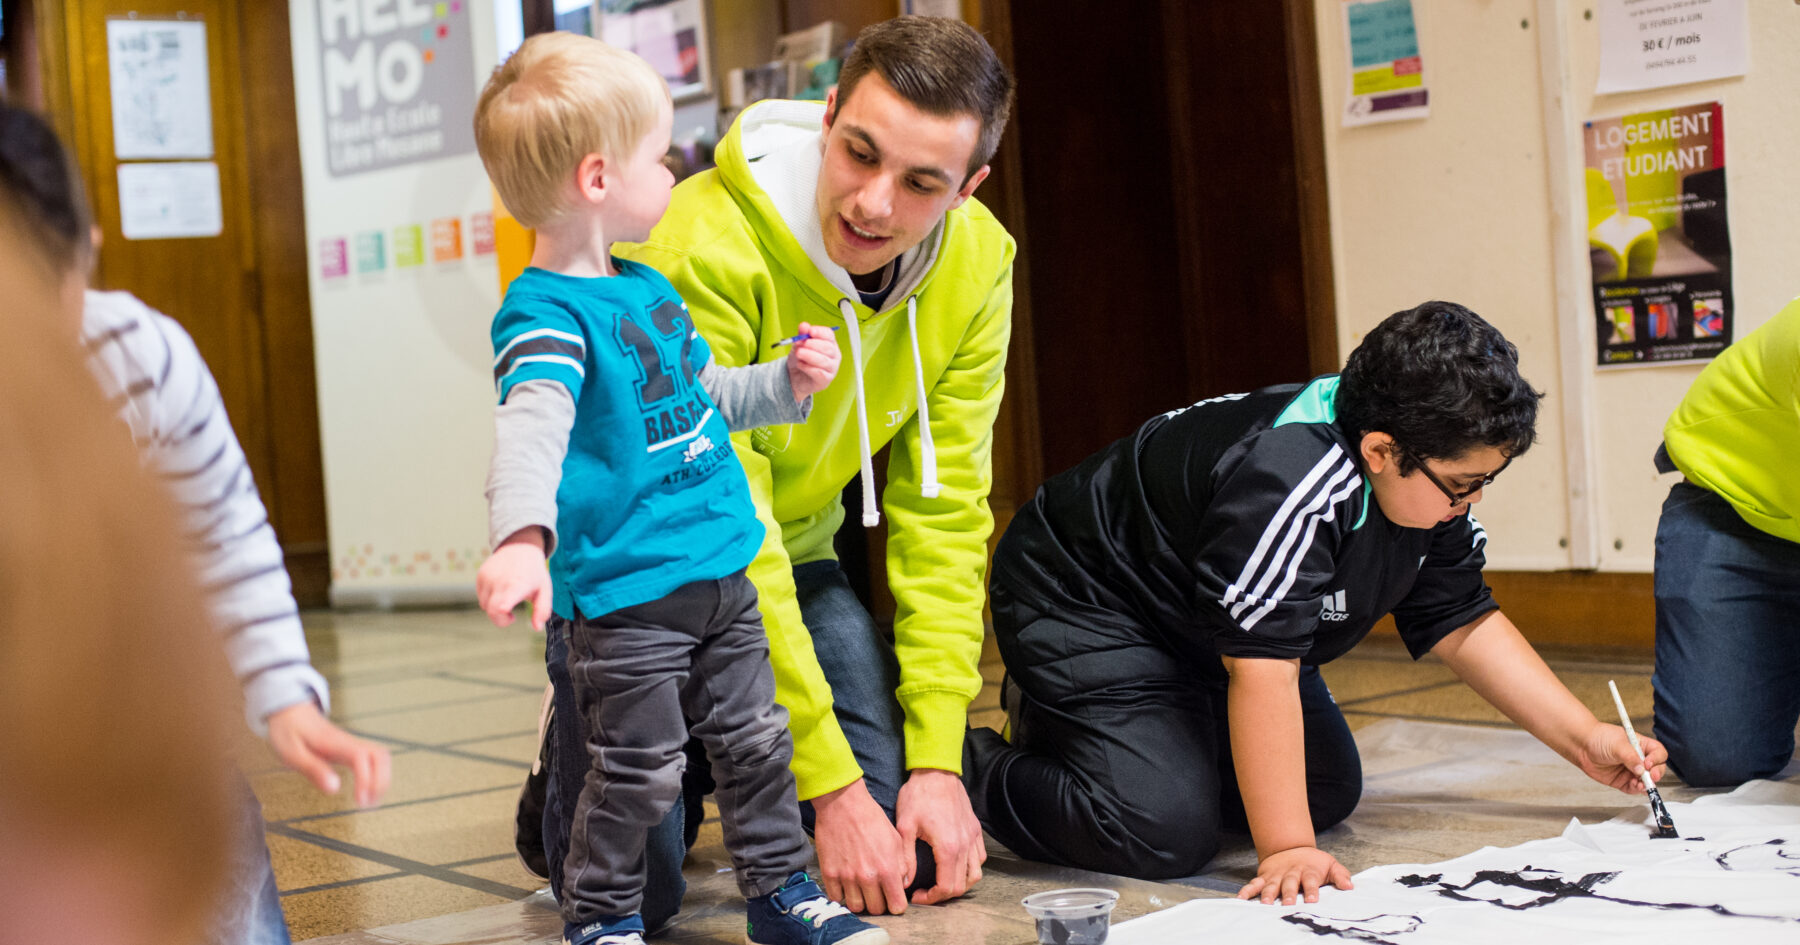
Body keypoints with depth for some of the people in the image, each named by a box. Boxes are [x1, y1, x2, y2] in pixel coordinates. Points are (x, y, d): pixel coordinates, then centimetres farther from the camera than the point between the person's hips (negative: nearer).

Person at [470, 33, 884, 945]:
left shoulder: (649, 287, 12)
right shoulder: (546, 313, -17)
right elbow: (531, 428, -34)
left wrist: (786, 383, 12)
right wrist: (521, 536, -50)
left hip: (721, 575, 9)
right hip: (623, 596, -8)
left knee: (756, 741, 16)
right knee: (640, 770, 1)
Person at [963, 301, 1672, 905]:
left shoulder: (1427, 476, -10)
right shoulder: (1287, 482, -38)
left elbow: (1462, 625, 0)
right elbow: (1261, 668, -39)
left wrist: (1584, 738, -5)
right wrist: (1286, 850, -38)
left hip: (1204, 635, 9)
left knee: (1329, 794, 8)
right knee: (1166, 832, -26)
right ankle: (971, 769, -3)